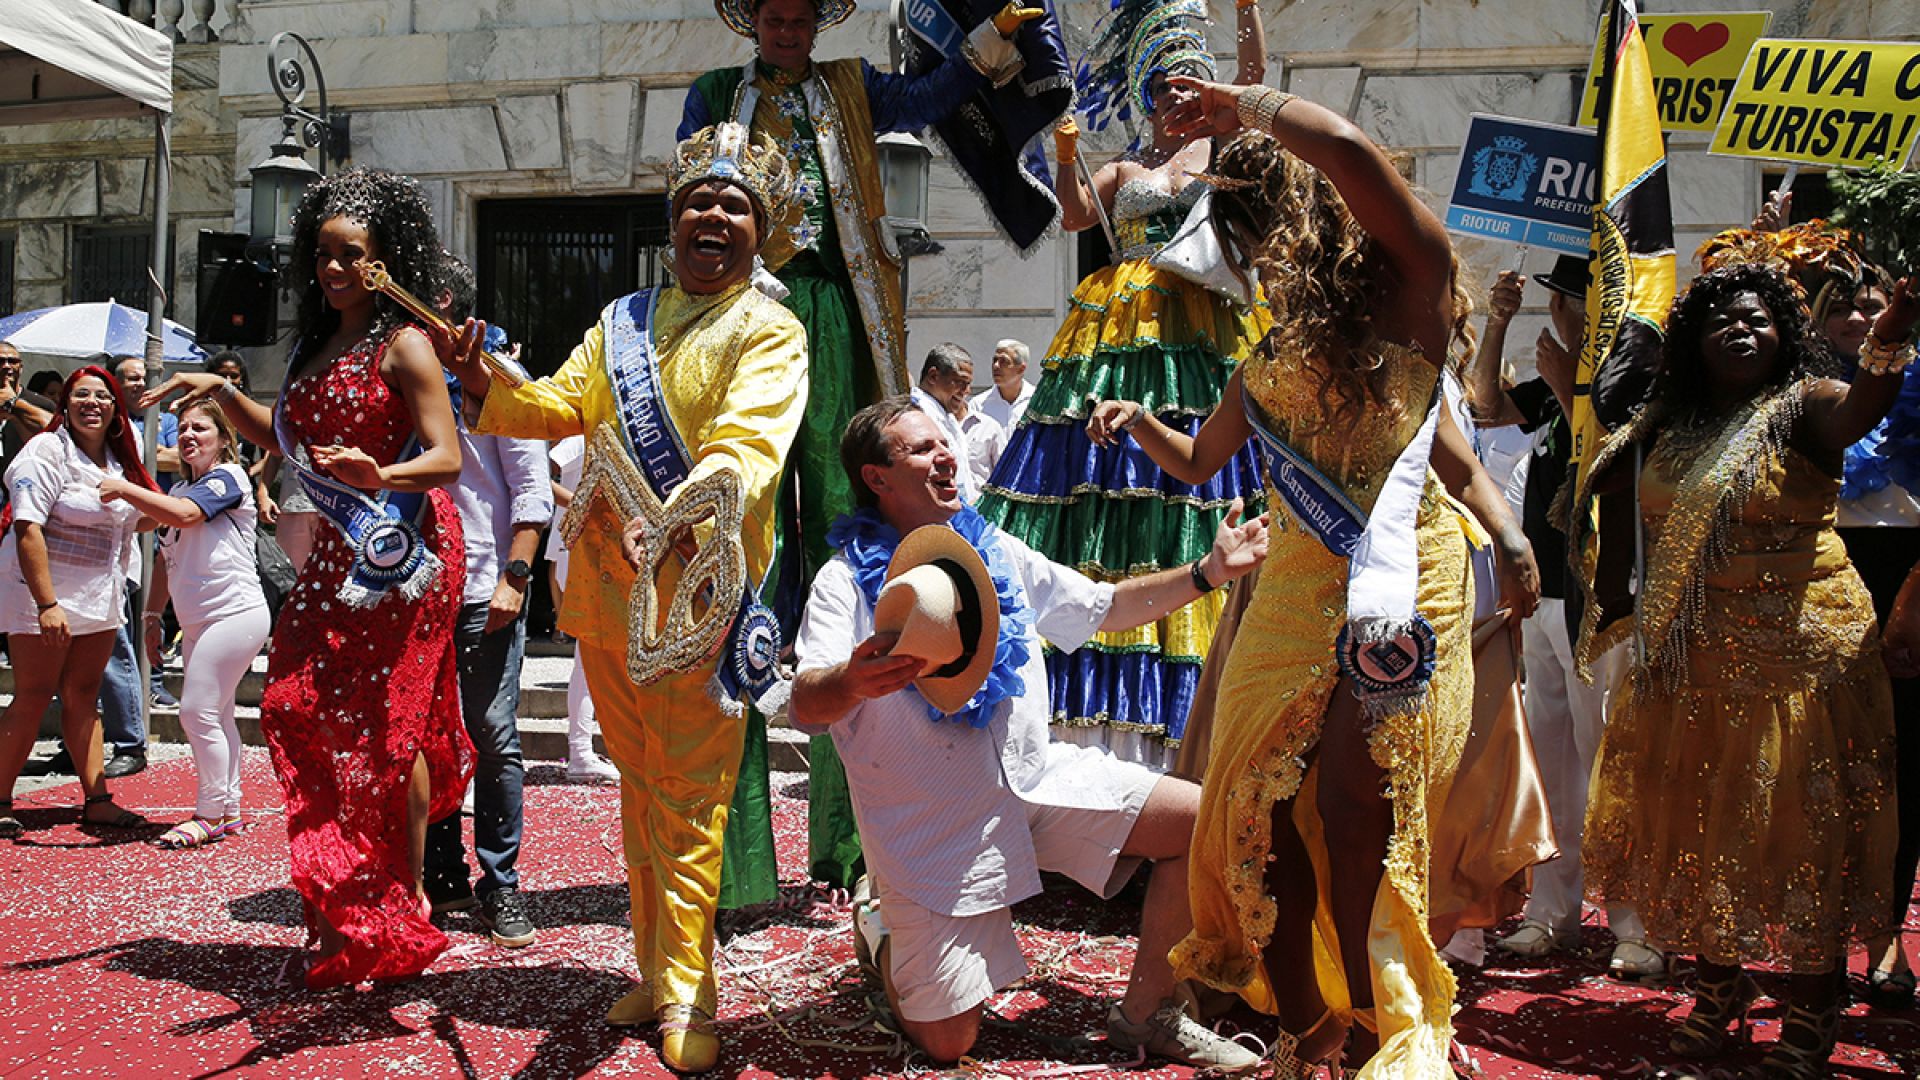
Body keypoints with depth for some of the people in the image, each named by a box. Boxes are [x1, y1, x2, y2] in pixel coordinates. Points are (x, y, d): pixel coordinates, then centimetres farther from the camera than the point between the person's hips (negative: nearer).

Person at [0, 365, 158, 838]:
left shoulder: (117, 460, 11)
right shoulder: (46, 451, -11)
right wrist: (47, 604, -24)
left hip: (99, 599, 7)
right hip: (43, 595, -6)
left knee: (82, 697, 9)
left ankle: (97, 800, 9)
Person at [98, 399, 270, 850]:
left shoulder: (228, 477, -7)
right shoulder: (179, 489, 18)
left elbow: (183, 515, -25)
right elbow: (165, 559, 21)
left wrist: (124, 489, -18)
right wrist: (152, 616, 16)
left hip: (234, 613, -9)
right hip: (198, 622, 9)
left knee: (198, 712, -11)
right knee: (215, 716, 12)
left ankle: (211, 815, -1)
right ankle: (228, 811, 20)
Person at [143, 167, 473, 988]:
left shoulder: (403, 346, -8)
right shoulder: (321, 347, 15)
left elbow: (446, 458, -16)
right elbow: (281, 435, 27)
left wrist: (380, 476, -34)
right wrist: (221, 392, 15)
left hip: (403, 548, -8)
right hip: (343, 550, 8)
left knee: (387, 721, -4)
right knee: (309, 709, 4)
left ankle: (404, 906, 8)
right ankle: (342, 916, 14)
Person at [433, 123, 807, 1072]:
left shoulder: (770, 333, -4)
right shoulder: (624, 320, 16)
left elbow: (746, 442, -21)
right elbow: (563, 406, 10)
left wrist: (679, 520, -38)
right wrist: (487, 386, -11)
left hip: (697, 593, -6)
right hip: (606, 586, 6)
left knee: (690, 797, -3)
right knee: (641, 785, 15)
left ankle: (687, 993, 6)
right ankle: (656, 969, 28)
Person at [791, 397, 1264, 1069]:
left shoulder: (994, 554, 11)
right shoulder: (847, 581, -6)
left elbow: (1103, 608, 21)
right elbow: (805, 706, -20)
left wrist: (1207, 574, 12)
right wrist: (852, 680, -44)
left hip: (1036, 775, 5)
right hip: (932, 823, -5)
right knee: (947, 1042, -5)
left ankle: (1146, 1013, 8)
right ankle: (887, 938, 28)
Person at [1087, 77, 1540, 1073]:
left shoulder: (1411, 290, -3)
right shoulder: (1273, 358, 18)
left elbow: (1348, 151, -21)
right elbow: (1198, 461, 31)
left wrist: (1241, 105, -7)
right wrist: (1138, 422, 11)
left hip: (1398, 583, -6)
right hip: (1296, 587, 7)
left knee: (1353, 810, -14)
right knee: (1261, 810, -1)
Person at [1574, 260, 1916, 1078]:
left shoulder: (1801, 407, -7)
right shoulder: (1666, 427, 7)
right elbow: (1611, 490, 23)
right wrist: (1611, 581, 15)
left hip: (1796, 652, -5)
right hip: (1690, 658, 5)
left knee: (1799, 825, 0)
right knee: (1697, 822, 12)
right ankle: (1718, 987, 29)